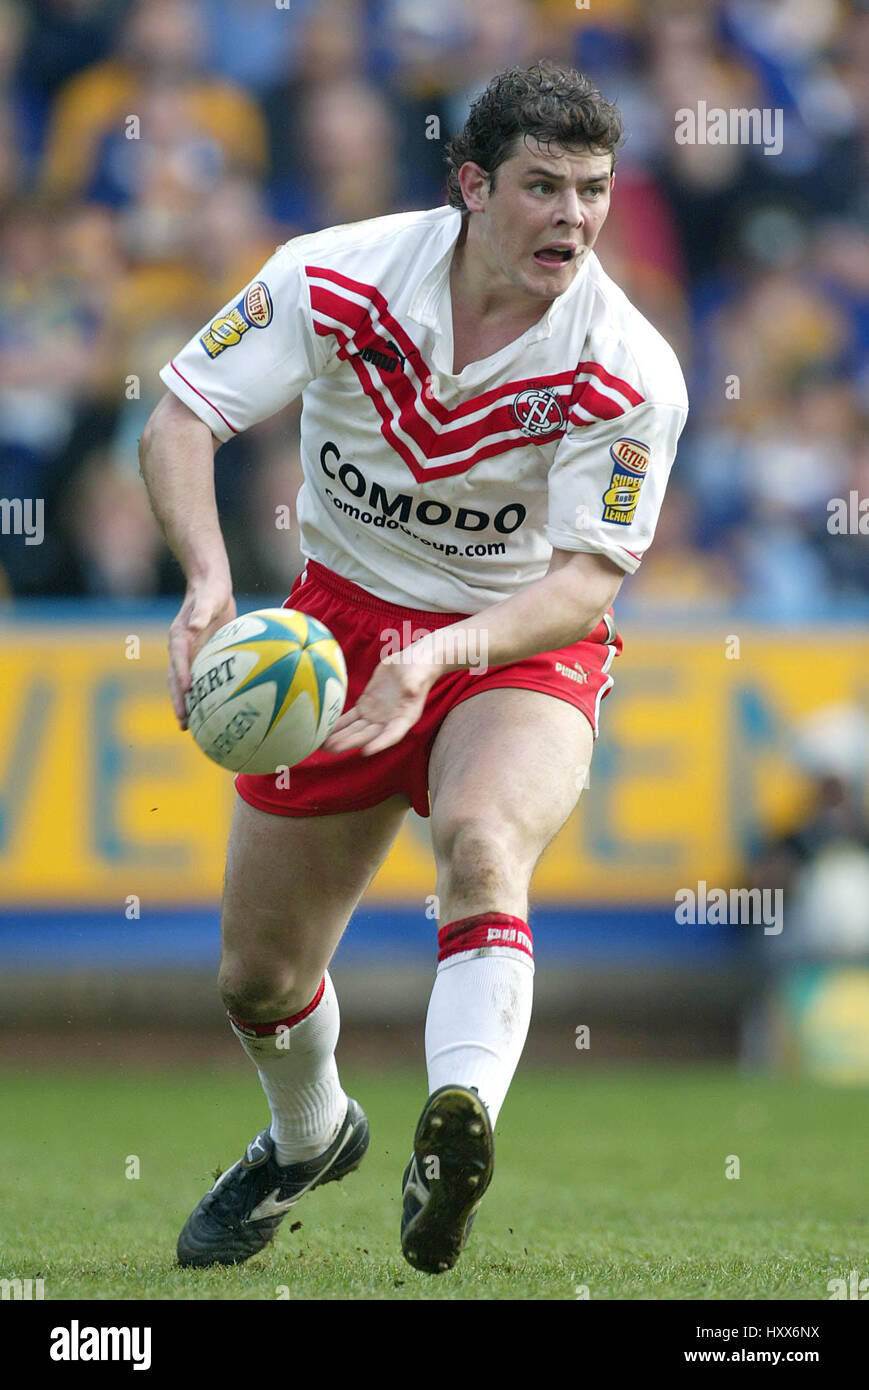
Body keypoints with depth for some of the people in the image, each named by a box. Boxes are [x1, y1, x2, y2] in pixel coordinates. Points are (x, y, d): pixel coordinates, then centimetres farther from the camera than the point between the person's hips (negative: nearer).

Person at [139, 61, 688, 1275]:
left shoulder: (629, 375, -20)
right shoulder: (336, 280, -17)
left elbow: (585, 583, -19)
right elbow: (180, 420, -13)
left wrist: (445, 654, -37)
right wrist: (209, 576, -31)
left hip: (524, 652, -3)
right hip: (341, 622, 3)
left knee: (483, 842, -38)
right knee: (257, 981, 10)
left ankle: (461, 1116, -57)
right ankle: (309, 1138, 43)